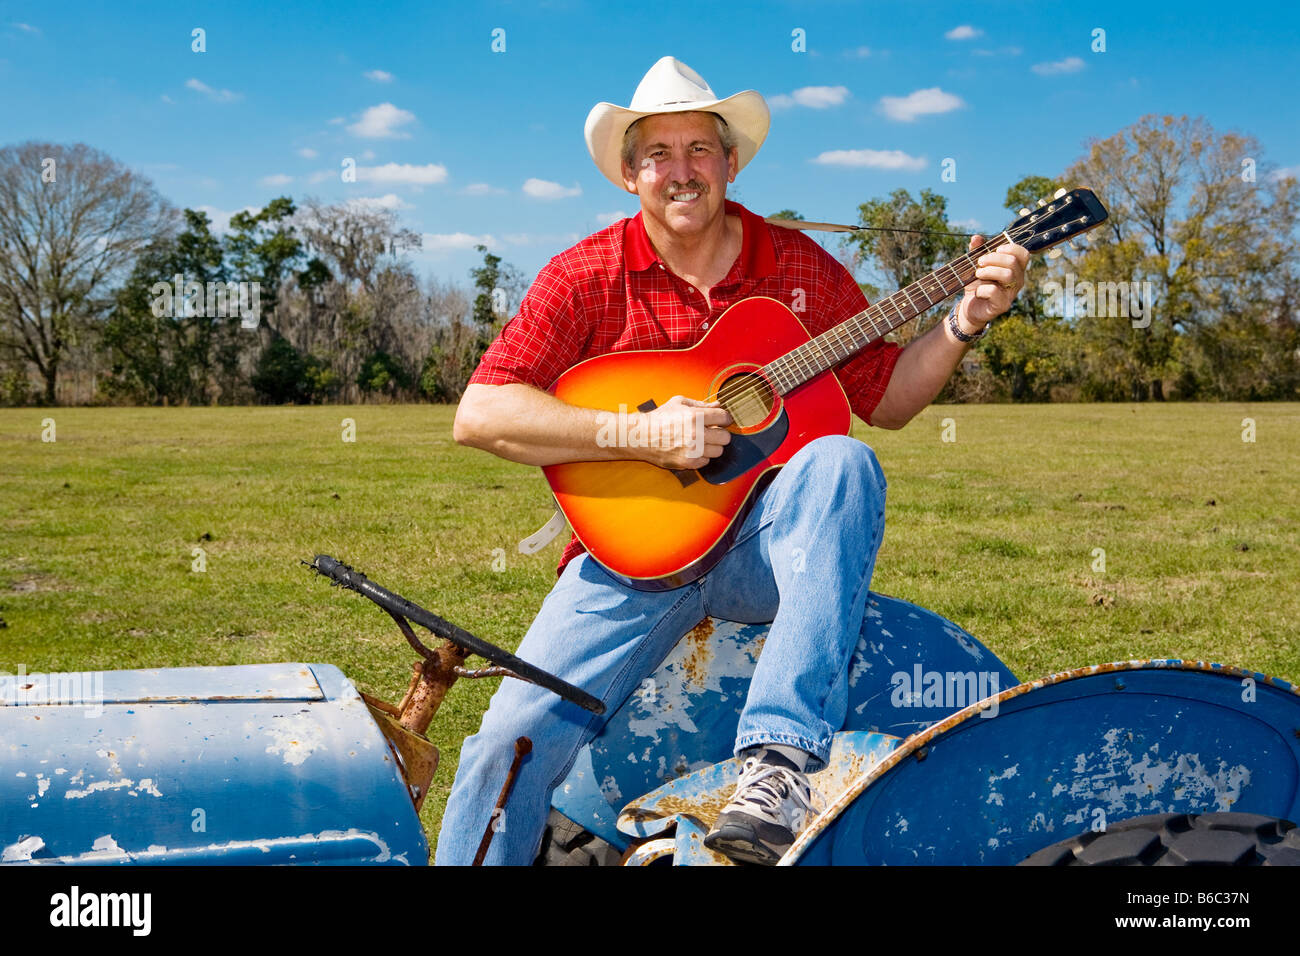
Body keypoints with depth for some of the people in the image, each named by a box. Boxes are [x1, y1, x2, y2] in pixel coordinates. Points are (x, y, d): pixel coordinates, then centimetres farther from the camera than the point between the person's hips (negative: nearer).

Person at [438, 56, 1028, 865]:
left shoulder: (798, 266, 6)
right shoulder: (586, 277, -1)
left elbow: (886, 398, 11)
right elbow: (479, 415, -10)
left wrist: (964, 321, -5)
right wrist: (639, 434, -19)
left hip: (768, 537, 1)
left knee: (842, 464, -32)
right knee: (517, 735, -20)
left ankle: (783, 754, -36)